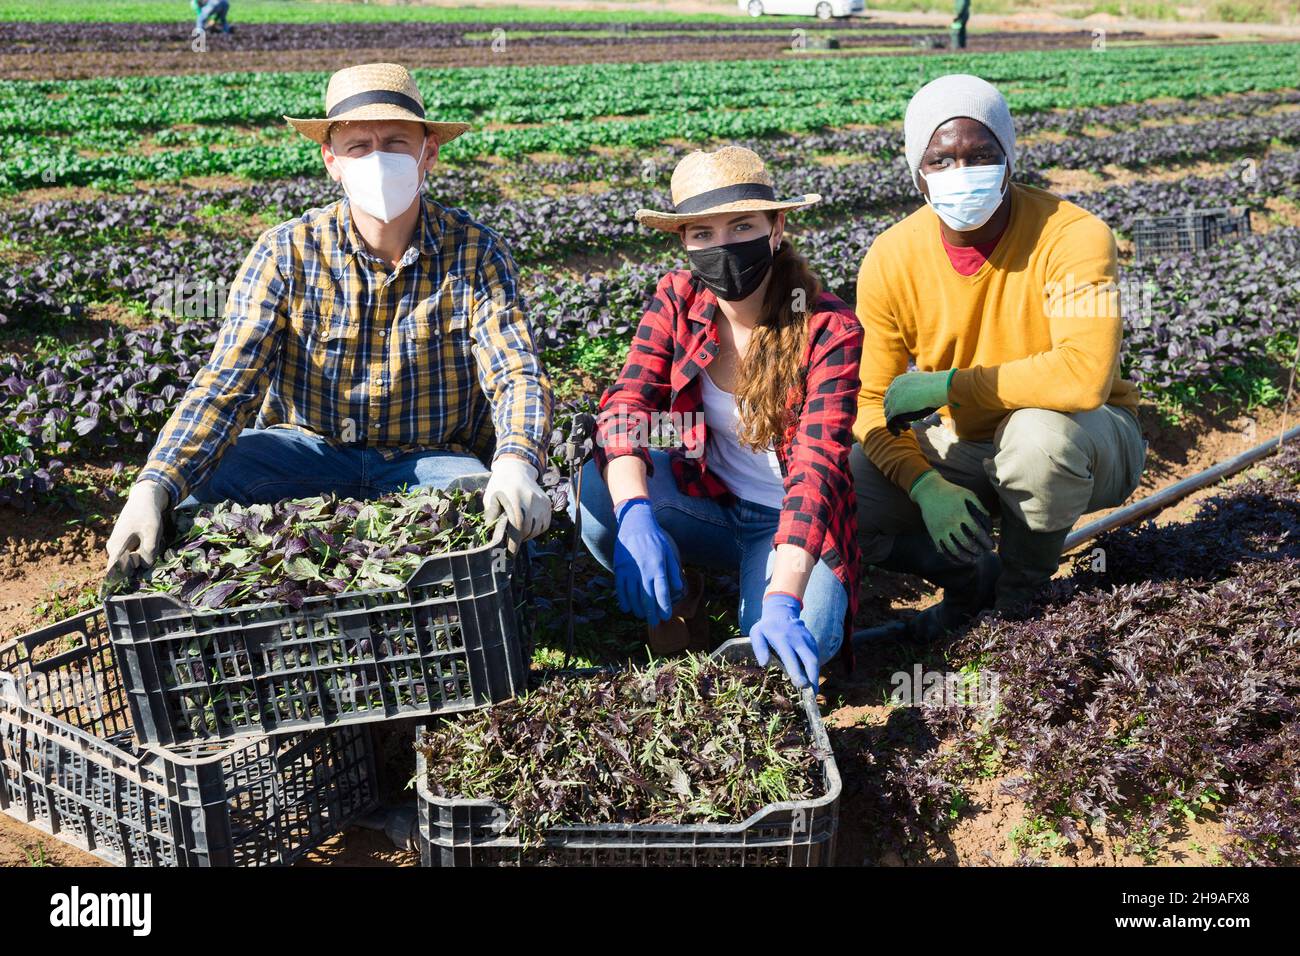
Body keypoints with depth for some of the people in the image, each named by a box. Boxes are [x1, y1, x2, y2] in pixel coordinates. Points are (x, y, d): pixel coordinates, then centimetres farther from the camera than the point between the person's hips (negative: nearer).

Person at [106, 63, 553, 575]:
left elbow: (518, 375, -16)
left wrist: (515, 465, -40)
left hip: (431, 456, -1)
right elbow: (226, 383, -15)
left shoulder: (476, 252, -8)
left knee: (486, 515, -32)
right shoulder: (285, 254, -7)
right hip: (306, 449, 1)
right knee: (191, 498, -24)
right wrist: (153, 489, -32)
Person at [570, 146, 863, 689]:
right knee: (595, 492, -26)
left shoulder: (830, 331, -20)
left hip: (791, 522, -3)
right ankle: (672, 602, 3)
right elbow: (626, 407, -20)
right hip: (708, 501, 3)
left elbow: (819, 466, -31)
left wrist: (782, 600, -44)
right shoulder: (677, 300, -9)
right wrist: (636, 516, -40)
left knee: (794, 650, -30)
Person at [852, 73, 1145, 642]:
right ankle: (973, 576, 8)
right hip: (963, 449, 3)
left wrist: (945, 385, -31)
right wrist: (927, 485, -28)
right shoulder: (891, 260, -12)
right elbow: (872, 404, -10)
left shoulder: (1072, 237, -23)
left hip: (1084, 441, -3)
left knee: (1039, 430, -38)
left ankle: (1018, 594, -7)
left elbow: (1084, 376, -37)